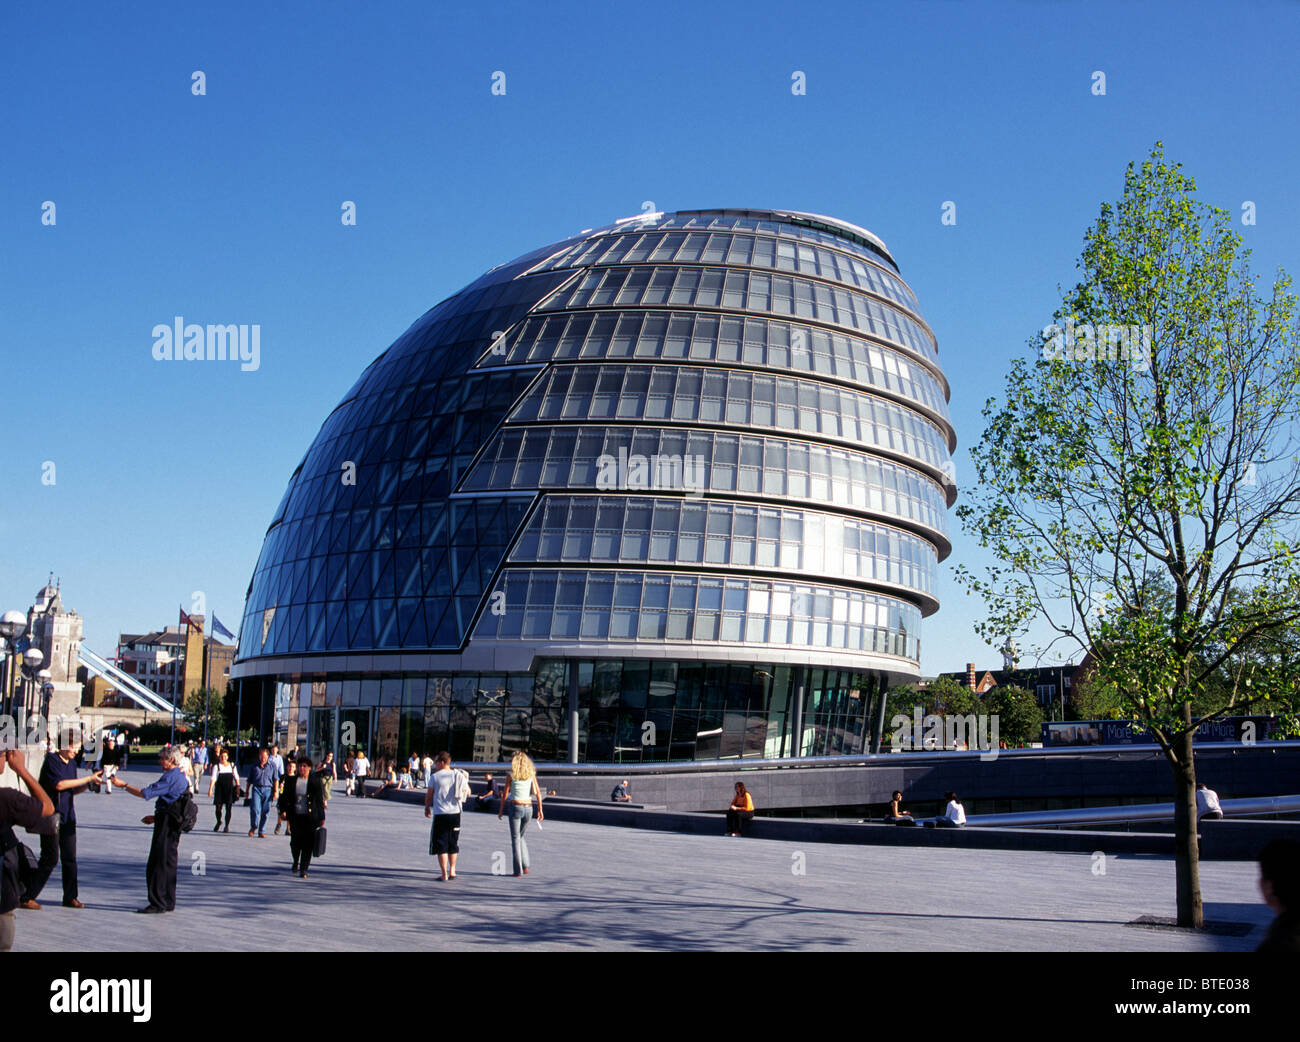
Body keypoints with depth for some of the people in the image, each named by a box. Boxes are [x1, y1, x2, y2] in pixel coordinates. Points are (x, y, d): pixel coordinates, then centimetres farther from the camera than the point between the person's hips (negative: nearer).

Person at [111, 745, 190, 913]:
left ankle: (158, 904, -3)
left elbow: (145, 793, -19)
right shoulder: (180, 777, 16)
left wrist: (123, 785, -10)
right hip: (173, 825, 10)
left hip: (166, 824, -10)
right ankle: (168, 903, 18)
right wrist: (157, 817, 23)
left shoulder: (170, 777, -15)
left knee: (159, 864, -5)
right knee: (168, 864, 13)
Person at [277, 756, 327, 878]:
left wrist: (321, 817, 2)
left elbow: (320, 800, 3)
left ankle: (303, 870, 2)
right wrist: (283, 810, -5)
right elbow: (284, 797, 10)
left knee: (307, 843, -4)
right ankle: (296, 861, 33)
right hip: (295, 816, 2)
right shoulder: (290, 780, 5)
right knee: (295, 841, 3)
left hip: (310, 817, -1)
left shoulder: (316, 781, 1)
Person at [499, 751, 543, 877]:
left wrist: (500, 811, 4)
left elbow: (505, 795, -3)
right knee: (521, 836, 22)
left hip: (515, 807, -4)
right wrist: (540, 810, 3)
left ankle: (518, 870, 0)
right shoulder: (531, 774, 5)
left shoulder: (511, 775, -3)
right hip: (528, 808, 4)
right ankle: (525, 865, 12)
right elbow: (538, 792, 1)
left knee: (515, 838, 4)